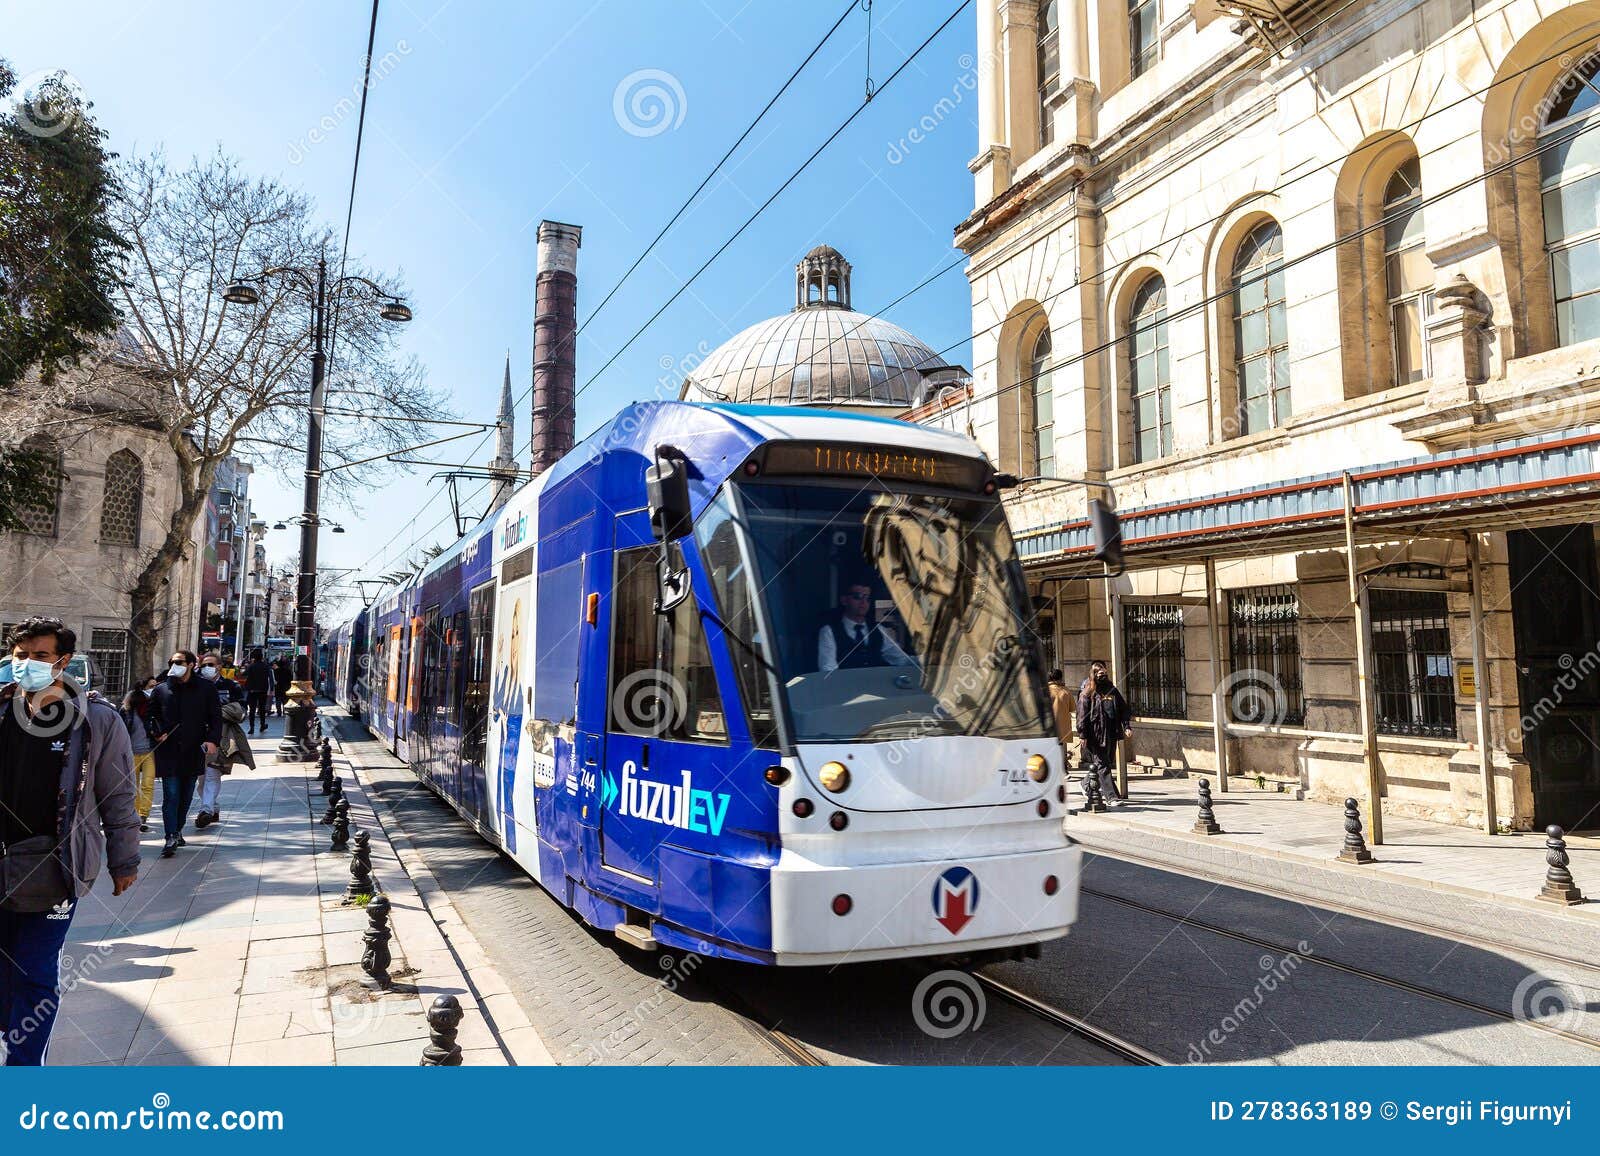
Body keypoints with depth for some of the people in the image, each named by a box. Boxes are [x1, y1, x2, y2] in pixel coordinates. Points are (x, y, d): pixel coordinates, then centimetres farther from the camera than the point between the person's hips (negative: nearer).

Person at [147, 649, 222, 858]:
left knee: (186, 796, 12)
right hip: (168, 752, -1)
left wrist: (213, 740, -10)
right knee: (171, 796, -8)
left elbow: (216, 717, 4)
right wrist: (156, 732, -3)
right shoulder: (161, 690, 6)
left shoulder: (206, 689, 1)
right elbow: (150, 716, 16)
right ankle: (171, 838, -9)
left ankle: (177, 831, 27)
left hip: (193, 752, 1)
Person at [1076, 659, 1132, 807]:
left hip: (1111, 734, 5)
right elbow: (1082, 715, -5)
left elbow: (1124, 710, 14)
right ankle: (1112, 796, -12)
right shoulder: (1087, 694, -1)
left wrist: (1127, 726, 1)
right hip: (1095, 736, -5)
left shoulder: (1112, 691, 13)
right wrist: (1083, 735, -12)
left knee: (1109, 763, 11)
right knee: (1102, 765, -8)